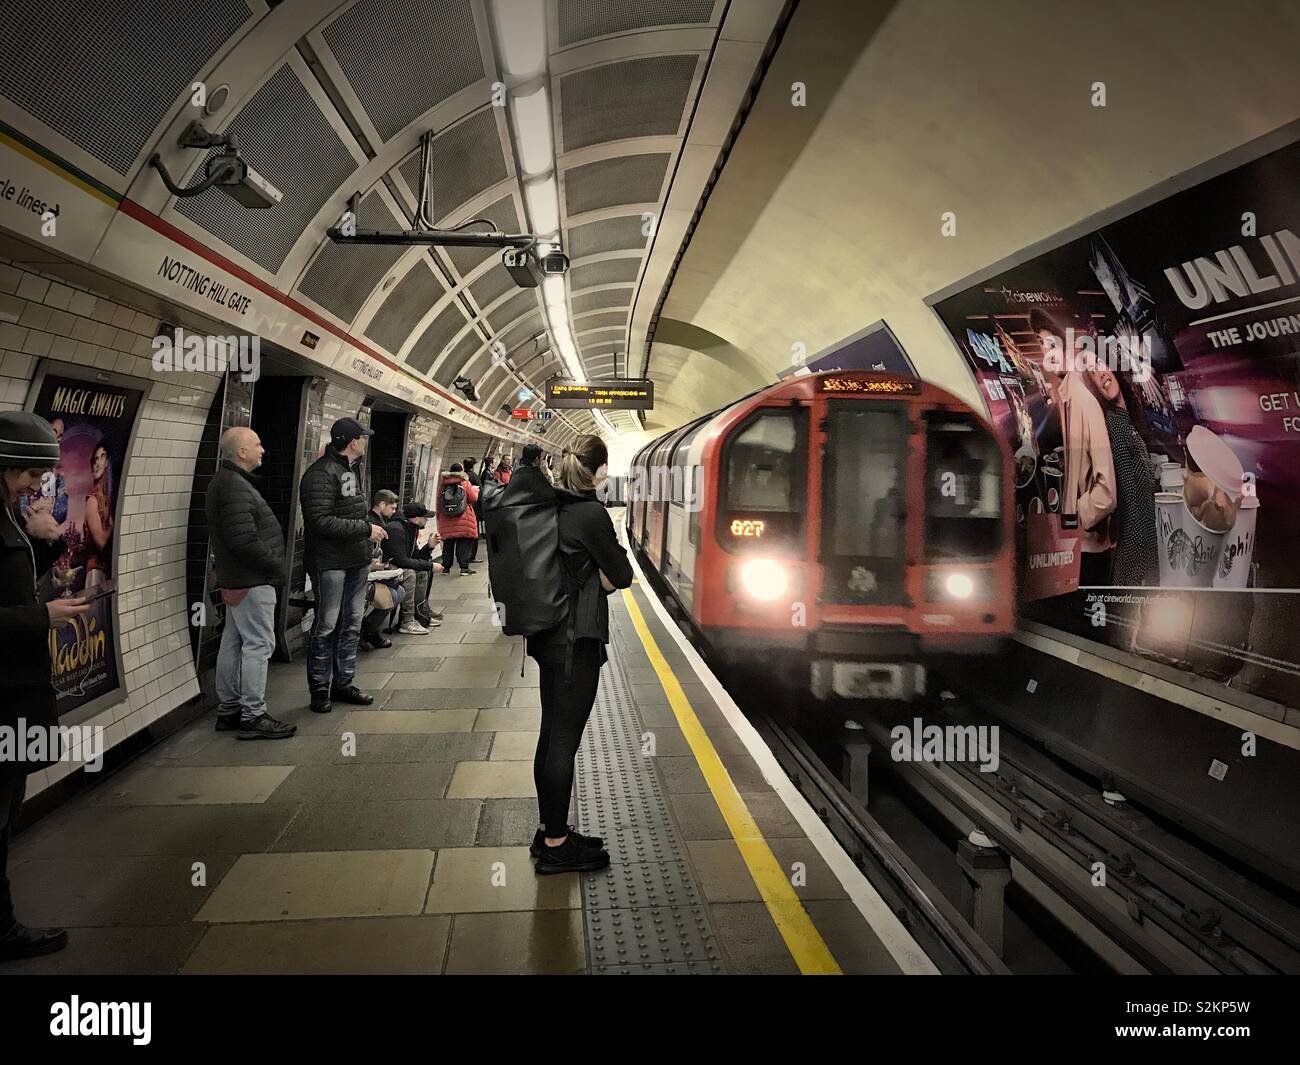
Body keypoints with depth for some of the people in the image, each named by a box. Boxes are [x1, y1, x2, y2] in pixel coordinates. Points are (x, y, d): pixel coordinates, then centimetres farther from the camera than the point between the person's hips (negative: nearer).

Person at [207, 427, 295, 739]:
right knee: (258, 644, -6)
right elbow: (245, 540, -26)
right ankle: (253, 717, -1)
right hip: (252, 581, -11)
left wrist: (272, 566, 14)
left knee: (233, 643, 15)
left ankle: (228, 710, 24)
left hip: (236, 579, 11)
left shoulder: (225, 481, 15)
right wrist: (276, 568, -14)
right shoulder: (235, 486, -19)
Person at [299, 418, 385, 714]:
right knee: (327, 625, -1)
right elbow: (321, 522, -23)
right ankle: (320, 689, 11)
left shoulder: (350, 469, 15)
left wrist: (369, 530, 7)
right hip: (330, 563, -9)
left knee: (352, 624, 13)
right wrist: (366, 529, -19)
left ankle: (343, 683, 23)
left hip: (356, 561, 9)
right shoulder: (320, 474, -16)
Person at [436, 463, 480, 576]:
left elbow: (438, 502, 9)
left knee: (448, 544, 10)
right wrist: (475, 490, 20)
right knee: (464, 543, 1)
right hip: (463, 520, -3)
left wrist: (439, 516, 19)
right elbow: (473, 498, -1)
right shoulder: (465, 483, -5)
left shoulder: (443, 484, 4)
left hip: (446, 520, 3)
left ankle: (446, 567, 13)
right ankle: (464, 567, -2)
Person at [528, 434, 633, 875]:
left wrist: (589, 581, 4)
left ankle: (550, 831, 28)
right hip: (577, 640, -9)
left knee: (551, 736, 16)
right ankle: (556, 846, 9)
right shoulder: (591, 514, -17)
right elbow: (621, 575, -11)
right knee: (564, 741, -1)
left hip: (550, 637, 9)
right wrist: (602, 578, 6)